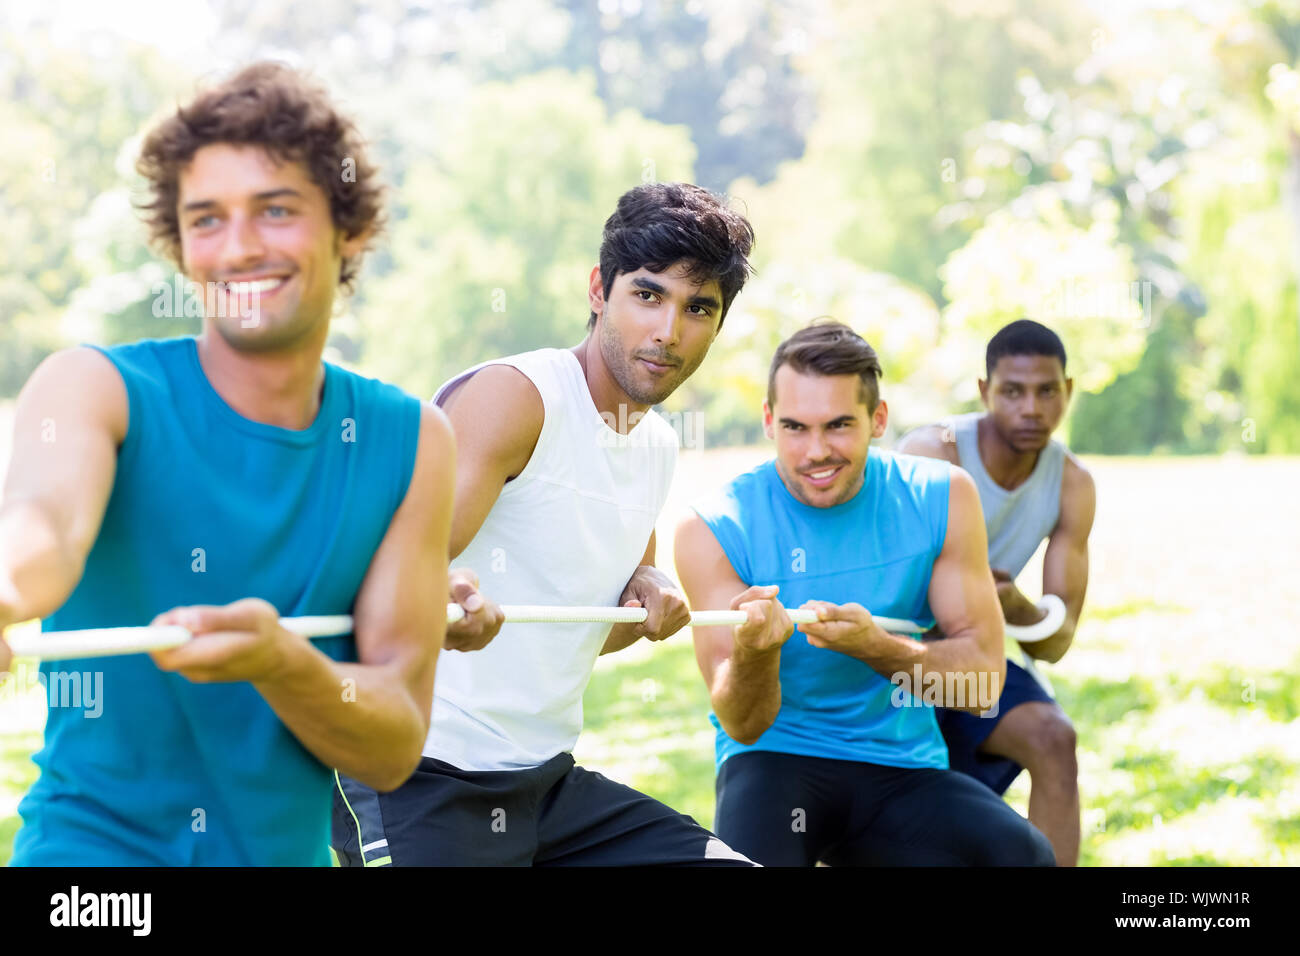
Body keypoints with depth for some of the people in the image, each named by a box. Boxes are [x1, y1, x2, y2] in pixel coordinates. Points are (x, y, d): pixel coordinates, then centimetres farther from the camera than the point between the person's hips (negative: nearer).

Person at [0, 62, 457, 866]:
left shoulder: (411, 444, -1)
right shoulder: (98, 390, -8)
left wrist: (279, 661, -25)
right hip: (95, 845, -3)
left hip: (290, 848, 3)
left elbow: (396, 751, -6)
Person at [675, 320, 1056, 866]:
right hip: (776, 759, -3)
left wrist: (876, 647, -23)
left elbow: (983, 682, -4)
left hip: (903, 770, 3)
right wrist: (754, 653, -32)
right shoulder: (714, 529, -7)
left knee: (1022, 855, -24)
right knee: (750, 859, -35)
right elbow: (743, 725, -8)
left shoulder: (943, 498, -1)